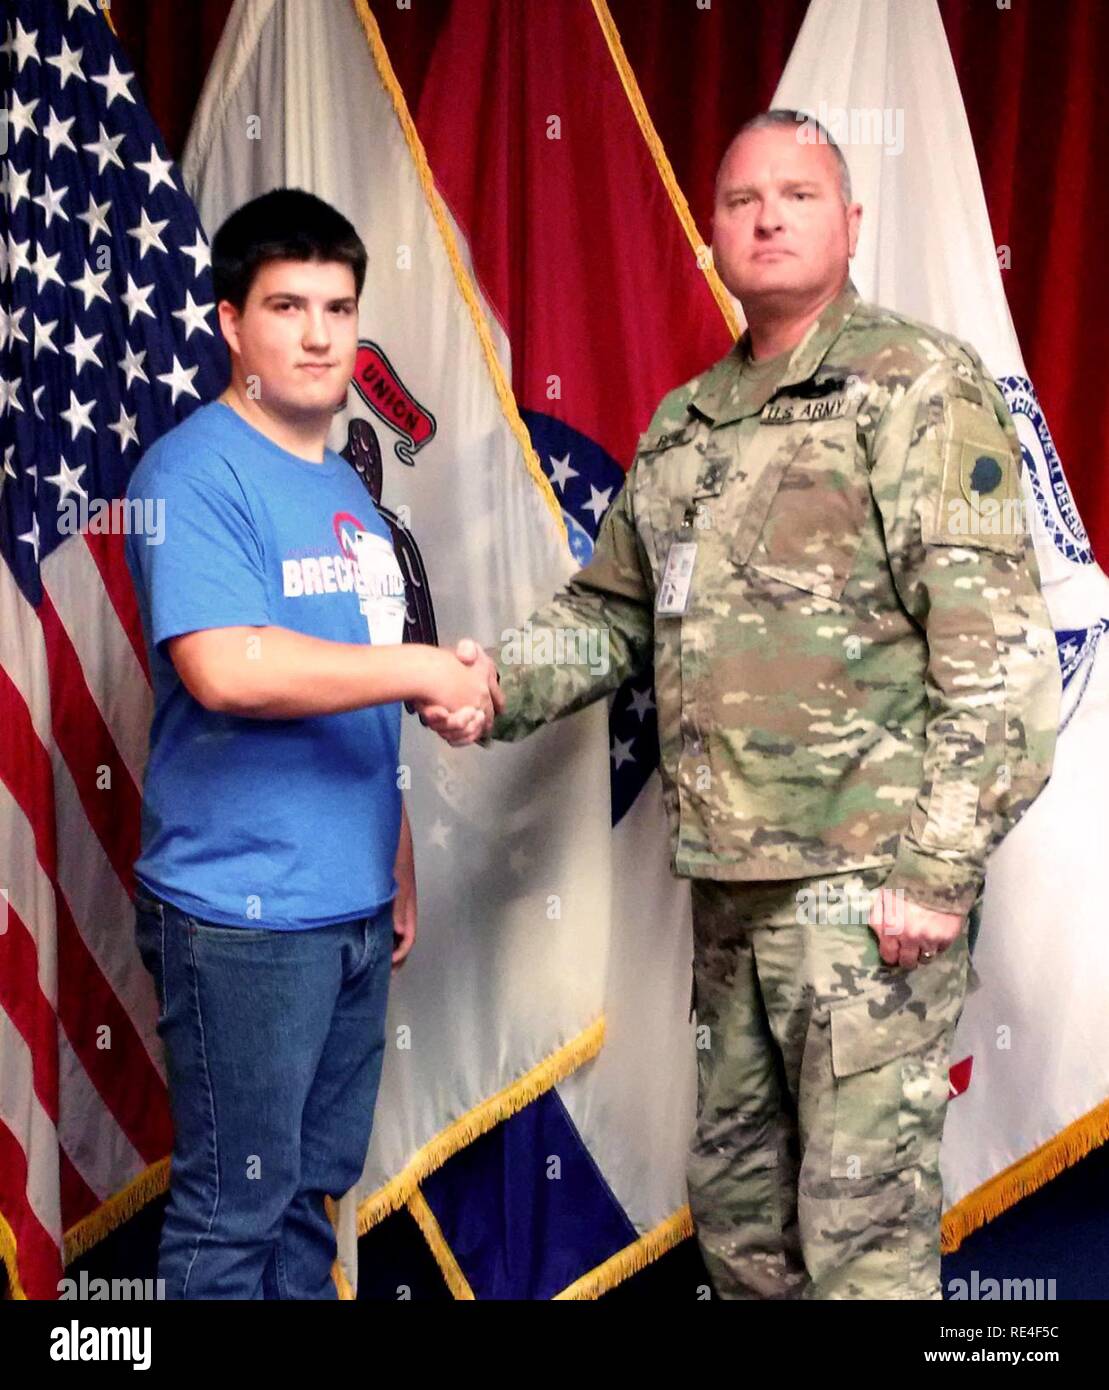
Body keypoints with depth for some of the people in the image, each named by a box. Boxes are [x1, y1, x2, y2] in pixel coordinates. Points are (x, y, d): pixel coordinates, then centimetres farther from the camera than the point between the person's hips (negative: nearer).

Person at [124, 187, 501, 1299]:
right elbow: (226, 667, -26)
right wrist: (426, 672, -18)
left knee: (315, 1188, 18)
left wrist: (400, 875, 19)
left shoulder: (346, 490, 14)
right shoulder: (194, 475, -11)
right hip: (241, 915, -8)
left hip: (353, 907, 8)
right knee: (235, 1209, 3)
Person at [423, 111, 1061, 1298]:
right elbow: (611, 610, 19)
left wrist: (939, 865, -18)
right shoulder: (684, 425, 14)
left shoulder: (922, 386, -6)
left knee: (862, 1217, 0)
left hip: (865, 882, -7)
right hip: (728, 883, 7)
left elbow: (999, 648, -13)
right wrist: (502, 688, -1)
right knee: (734, 1199, 17)